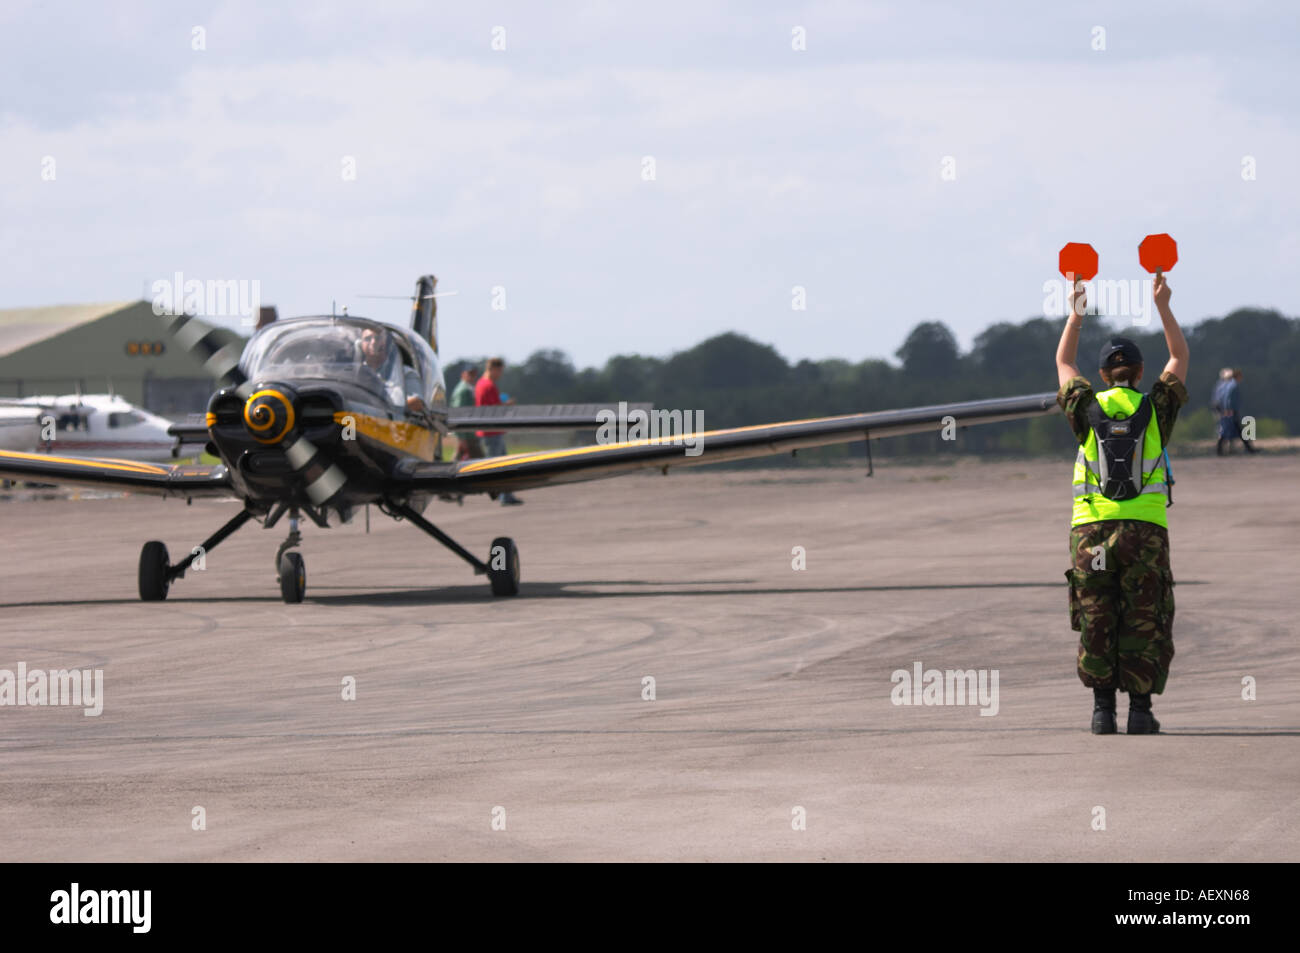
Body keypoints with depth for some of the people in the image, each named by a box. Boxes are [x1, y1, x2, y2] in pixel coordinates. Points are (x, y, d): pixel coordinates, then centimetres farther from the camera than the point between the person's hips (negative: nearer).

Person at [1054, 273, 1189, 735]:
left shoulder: (1088, 409, 6)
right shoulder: (1155, 409, 4)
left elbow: (1063, 364, 25)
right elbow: (1180, 358, 20)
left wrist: (1076, 315, 33)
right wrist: (1163, 307, 25)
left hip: (1091, 529, 1)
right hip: (1145, 528, -1)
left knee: (1096, 623, 4)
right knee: (1144, 623, 2)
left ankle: (1102, 710, 0)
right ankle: (1141, 710, -3)